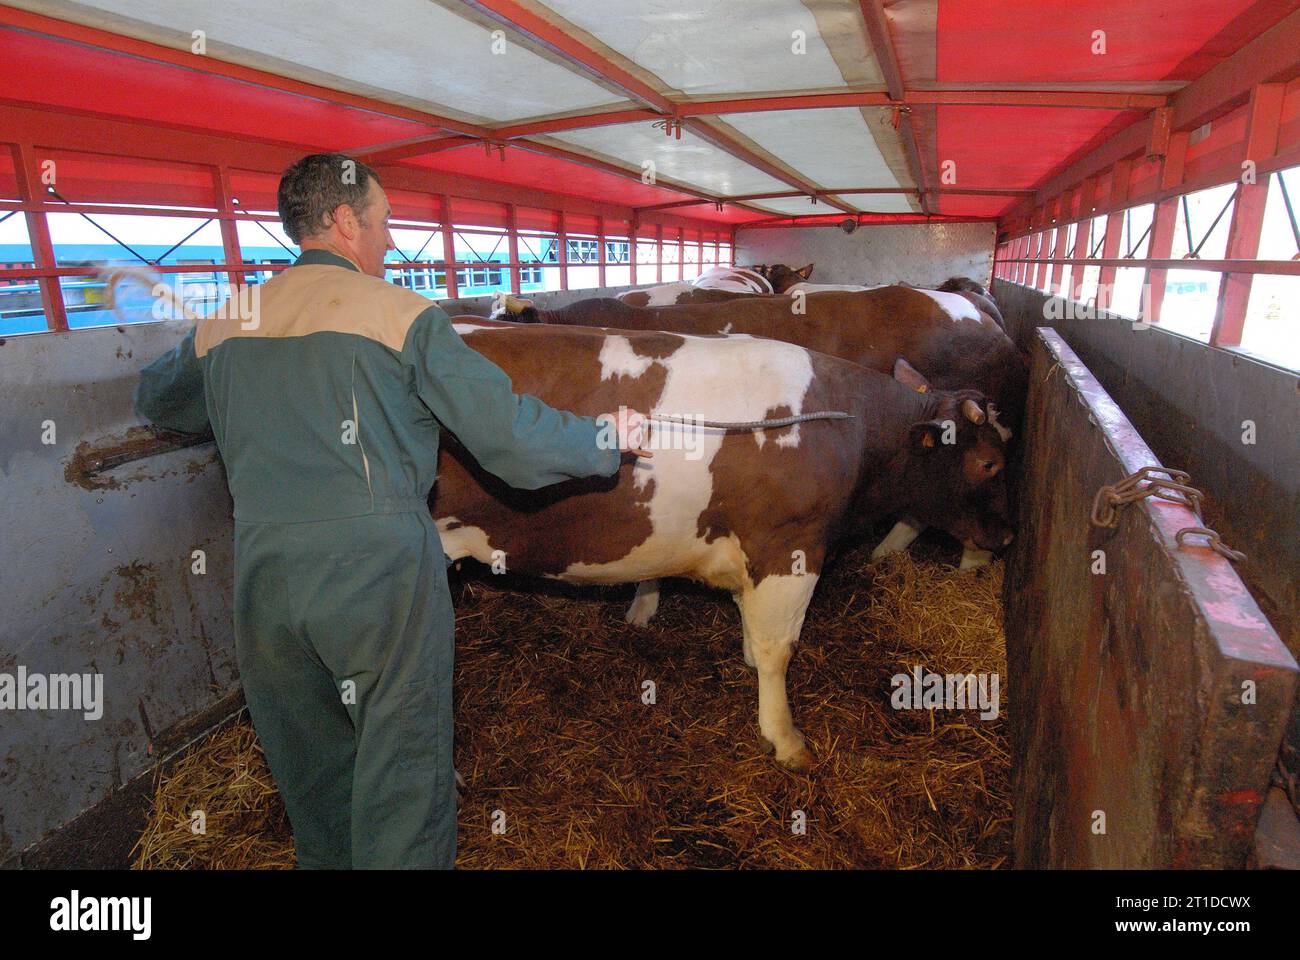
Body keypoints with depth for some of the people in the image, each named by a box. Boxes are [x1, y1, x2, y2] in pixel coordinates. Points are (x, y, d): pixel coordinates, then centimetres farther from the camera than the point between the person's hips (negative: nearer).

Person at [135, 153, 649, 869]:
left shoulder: (224, 326, 11)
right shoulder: (402, 314, -5)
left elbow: (155, 400, 32)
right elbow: (510, 434, -10)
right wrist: (608, 437, 5)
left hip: (263, 578, 5)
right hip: (383, 572, -5)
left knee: (312, 783, 23)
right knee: (403, 777, 9)